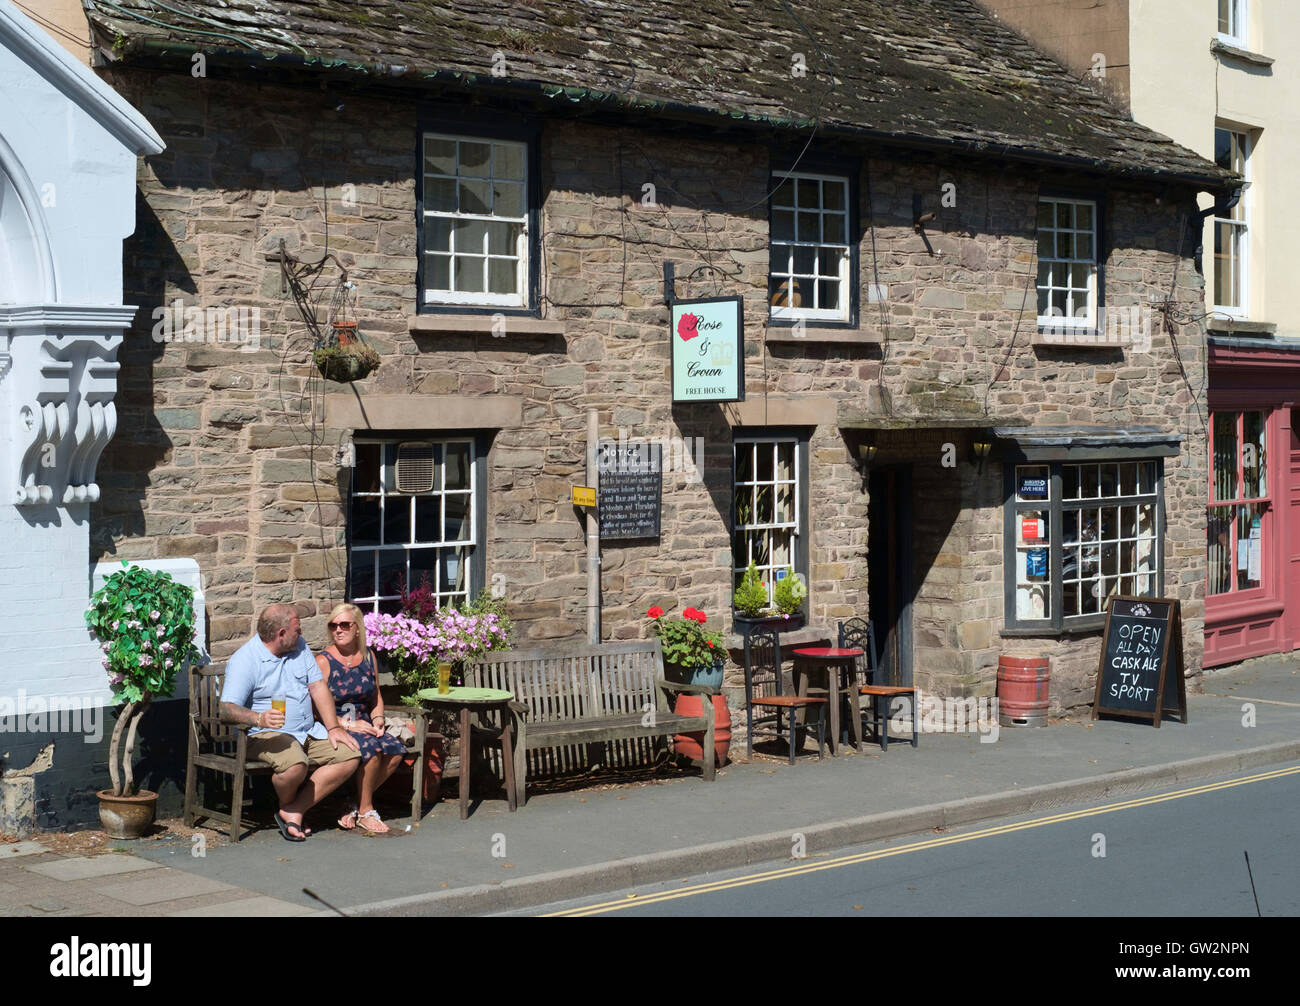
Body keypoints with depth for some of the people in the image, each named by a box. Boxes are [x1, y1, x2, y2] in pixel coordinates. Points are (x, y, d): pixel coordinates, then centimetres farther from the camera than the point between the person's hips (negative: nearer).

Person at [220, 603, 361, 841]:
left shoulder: (299, 647, 10)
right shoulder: (244, 661, -11)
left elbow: (317, 687, 11)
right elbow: (227, 708, -21)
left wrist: (333, 727, 0)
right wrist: (259, 719, -40)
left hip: (308, 732, 7)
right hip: (265, 734, -7)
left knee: (350, 756, -13)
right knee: (296, 764, -36)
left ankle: (294, 812, -13)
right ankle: (287, 804, 0)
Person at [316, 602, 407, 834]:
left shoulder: (367, 657, 12)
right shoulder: (323, 661, -6)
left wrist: (377, 718, 3)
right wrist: (348, 724, -17)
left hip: (362, 725, 6)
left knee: (396, 750, -22)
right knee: (371, 749, -32)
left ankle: (358, 805, -7)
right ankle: (365, 811, -13)